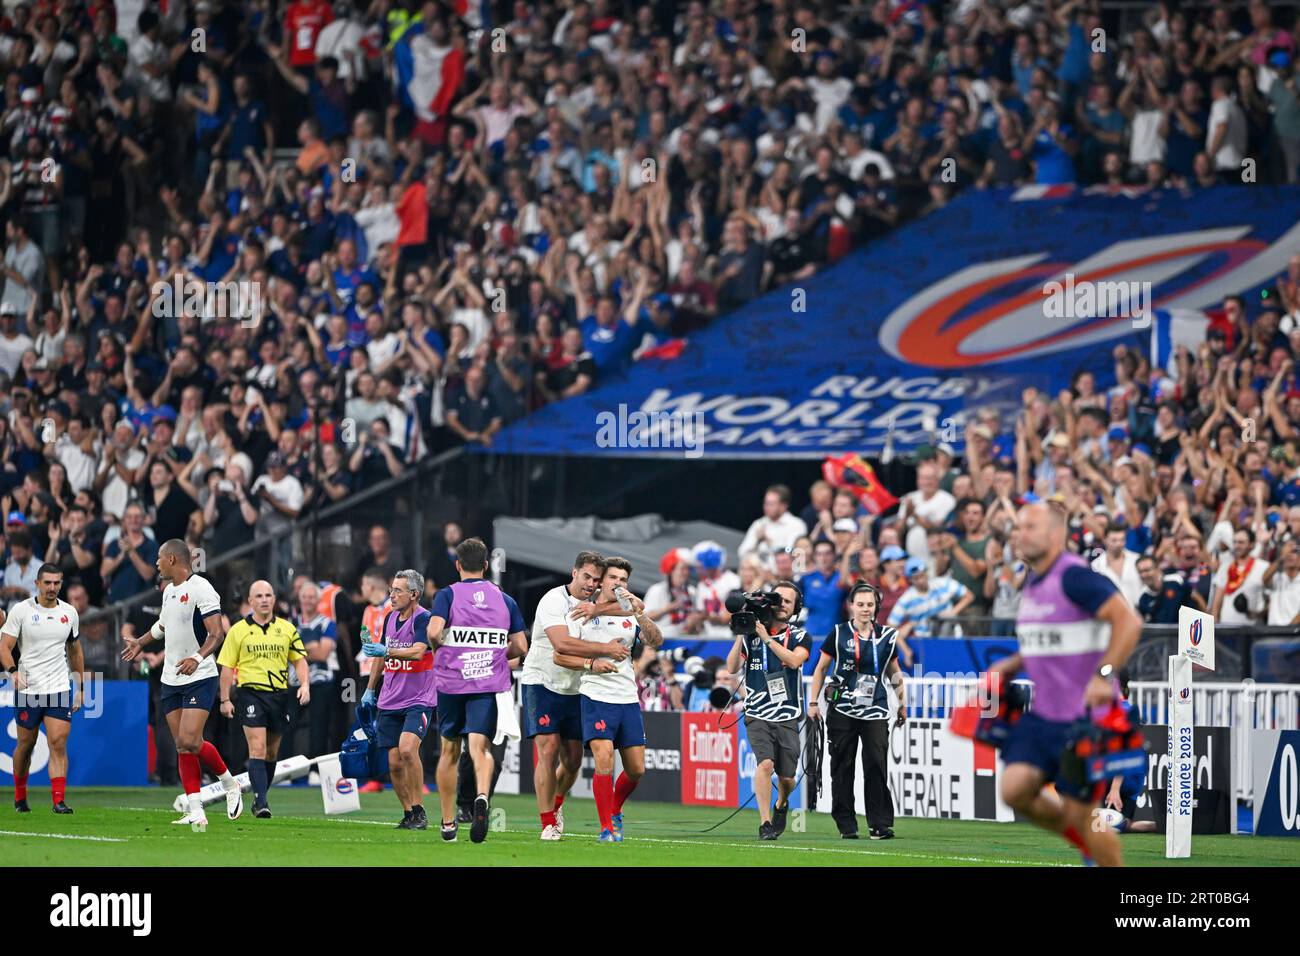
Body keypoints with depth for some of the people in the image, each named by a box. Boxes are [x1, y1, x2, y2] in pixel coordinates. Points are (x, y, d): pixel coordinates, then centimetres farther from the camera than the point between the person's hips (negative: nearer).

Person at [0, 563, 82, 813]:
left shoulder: (69, 612, 7)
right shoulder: (21, 610, -3)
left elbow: (75, 652, 18)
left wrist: (79, 687, 16)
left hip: (60, 688, 1)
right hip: (28, 689, -1)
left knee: (58, 743, -11)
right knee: (25, 745, 8)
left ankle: (59, 800, -14)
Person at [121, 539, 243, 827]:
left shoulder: (200, 588, -13)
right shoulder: (169, 590, 13)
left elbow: (216, 633, -20)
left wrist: (197, 657, -35)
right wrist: (140, 642, 43)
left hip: (199, 677, -8)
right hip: (171, 680, 8)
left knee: (190, 741, -18)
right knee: (182, 746, 1)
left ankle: (229, 784, 6)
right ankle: (196, 812, 0)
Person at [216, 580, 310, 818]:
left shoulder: (287, 629, 9)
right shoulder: (238, 631, 2)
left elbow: (299, 660, 12)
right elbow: (227, 666, 4)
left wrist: (304, 684, -5)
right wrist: (225, 699, -1)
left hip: (280, 694, 3)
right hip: (252, 693, -3)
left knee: (271, 752, 10)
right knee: (258, 749, -15)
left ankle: (260, 798, 24)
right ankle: (260, 802, -20)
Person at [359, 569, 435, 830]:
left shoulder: (423, 619, -12)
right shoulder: (390, 618, 11)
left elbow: (418, 652, -27)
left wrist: (386, 651, -36)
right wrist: (370, 689, 26)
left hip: (419, 700, -7)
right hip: (390, 701, 7)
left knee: (407, 748, -25)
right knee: (394, 762, 2)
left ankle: (419, 811, -16)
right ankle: (408, 815, 13)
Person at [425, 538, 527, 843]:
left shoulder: (448, 595, -2)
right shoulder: (505, 600, 7)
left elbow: (433, 631, -19)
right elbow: (520, 648, 7)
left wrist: (438, 648, 3)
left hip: (451, 681, -1)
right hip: (489, 683, 1)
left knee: (449, 751, 13)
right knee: (480, 747, -8)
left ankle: (448, 823, 19)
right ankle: (482, 797, -40)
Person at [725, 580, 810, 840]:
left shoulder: (800, 637, 4)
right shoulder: (751, 635, 5)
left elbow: (794, 660, -16)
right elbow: (732, 668, -2)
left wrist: (767, 638, -18)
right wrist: (740, 636, -10)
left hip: (787, 718, 1)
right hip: (758, 716, -1)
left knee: (787, 778, 6)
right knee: (765, 763, -23)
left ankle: (781, 805, 41)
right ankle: (765, 824, -20)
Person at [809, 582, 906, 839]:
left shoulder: (887, 636, 8)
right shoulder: (839, 634, 2)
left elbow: (894, 671, 21)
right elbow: (821, 668, 9)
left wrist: (902, 703, 22)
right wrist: (813, 702, 6)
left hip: (875, 711, 0)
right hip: (842, 711, 0)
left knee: (876, 767, -11)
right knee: (842, 770, 2)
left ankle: (880, 825, -8)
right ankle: (846, 825, 10)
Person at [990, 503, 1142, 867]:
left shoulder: (1075, 577, -15)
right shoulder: (1033, 583, 13)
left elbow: (1128, 621, -23)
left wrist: (1104, 675, -31)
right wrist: (1011, 665, 13)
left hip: (1085, 715, -8)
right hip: (1044, 714, 8)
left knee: (1078, 813, -5)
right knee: (1014, 789, -7)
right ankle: (1082, 839, 16)